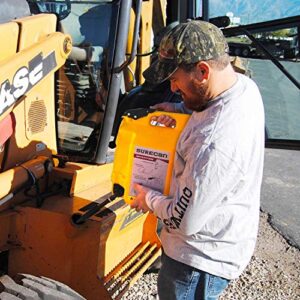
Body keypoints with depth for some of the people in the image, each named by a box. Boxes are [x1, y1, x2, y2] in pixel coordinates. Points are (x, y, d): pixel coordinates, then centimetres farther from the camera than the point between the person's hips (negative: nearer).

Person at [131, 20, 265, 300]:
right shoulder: (244, 85, -9)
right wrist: (180, 109, 0)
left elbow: (184, 221, -29)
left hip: (203, 260, -9)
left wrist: (150, 199, -10)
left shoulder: (215, 145, -38)